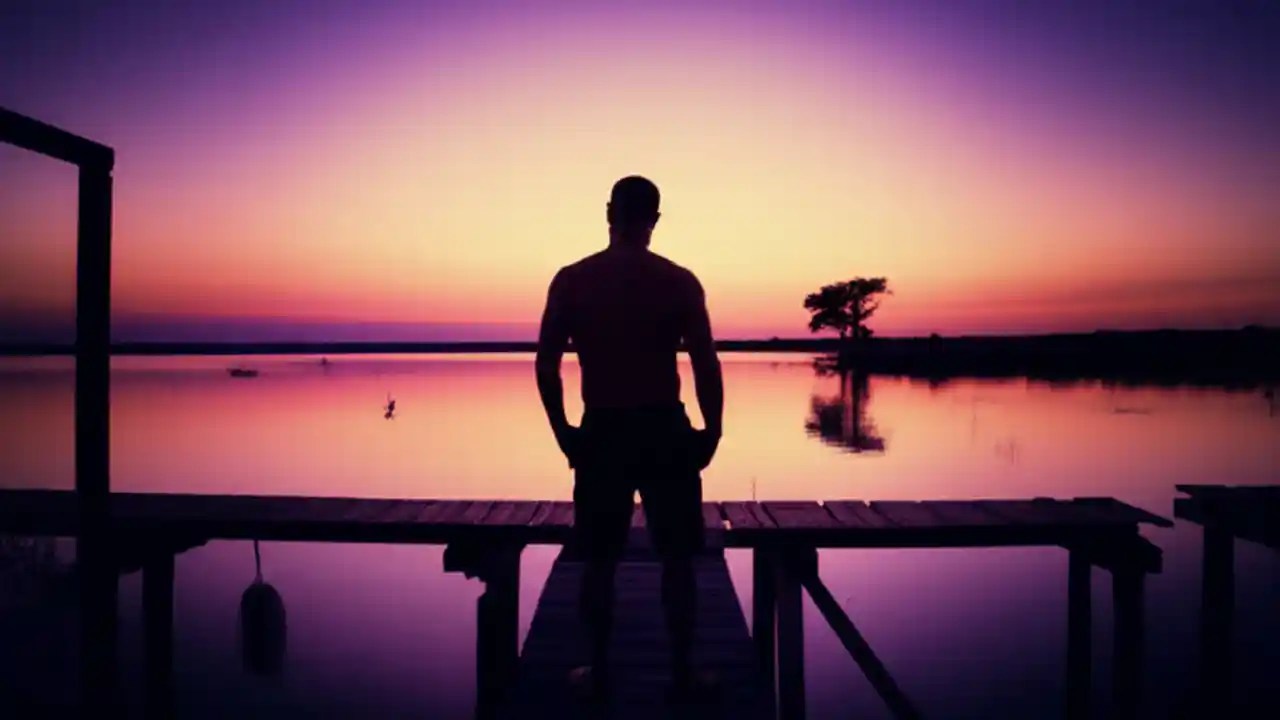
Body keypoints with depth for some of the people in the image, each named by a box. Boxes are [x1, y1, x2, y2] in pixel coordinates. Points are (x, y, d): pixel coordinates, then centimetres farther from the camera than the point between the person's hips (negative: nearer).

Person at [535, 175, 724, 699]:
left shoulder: (571, 280, -1)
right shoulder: (680, 281, -4)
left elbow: (545, 365, -3)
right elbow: (706, 366, -7)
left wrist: (563, 432, 7)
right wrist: (712, 431, 3)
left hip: (600, 432, 1)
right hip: (665, 430, -1)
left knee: (600, 561, 12)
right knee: (677, 558, 11)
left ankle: (599, 671, 23)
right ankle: (682, 673, 20)